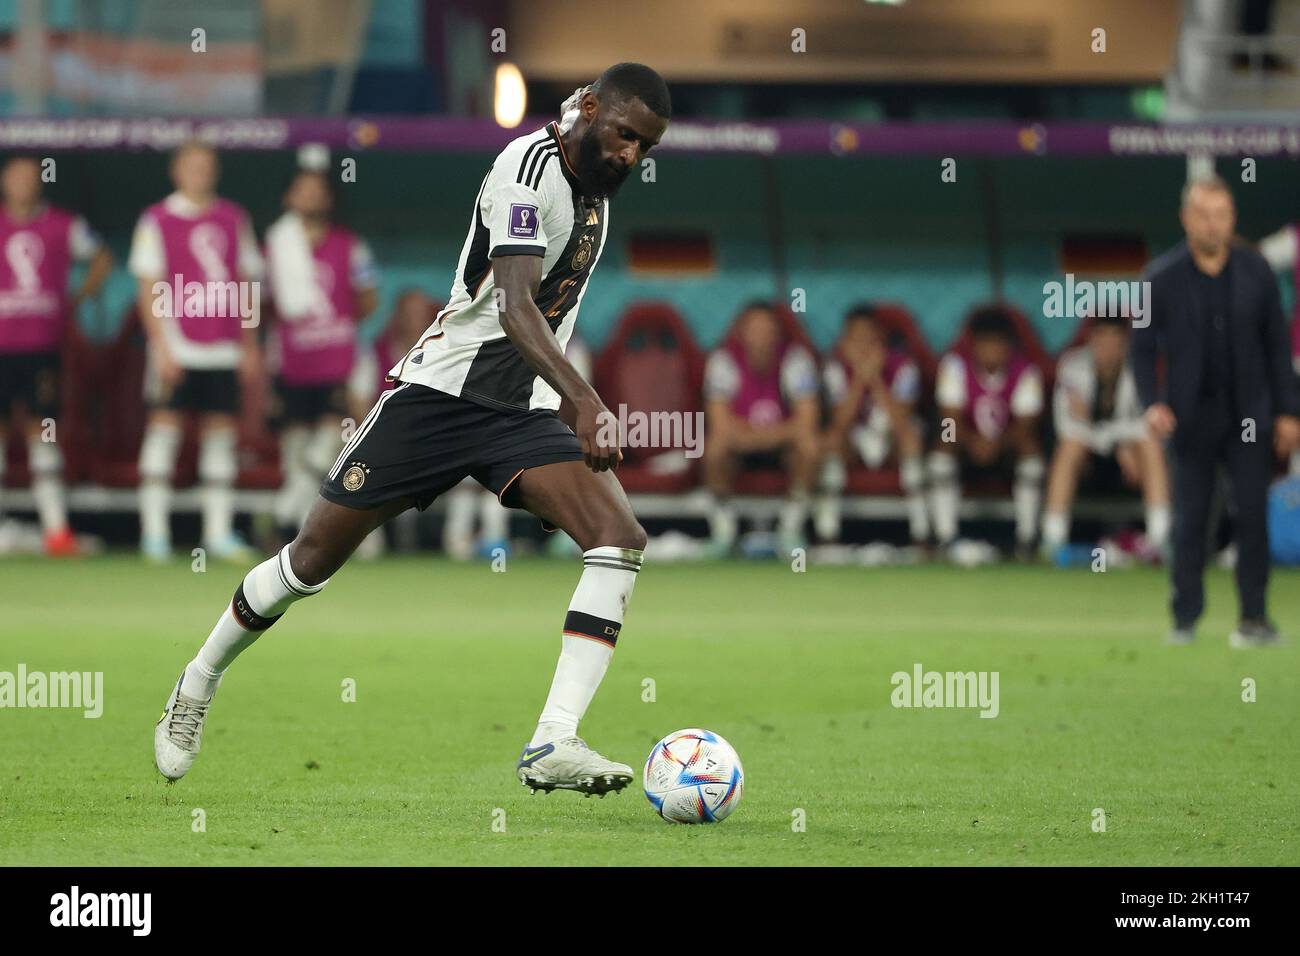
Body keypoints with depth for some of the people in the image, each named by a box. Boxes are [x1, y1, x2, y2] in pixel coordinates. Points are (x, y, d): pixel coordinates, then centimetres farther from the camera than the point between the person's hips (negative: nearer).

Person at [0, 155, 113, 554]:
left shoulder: (63, 227, 6)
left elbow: (102, 259, 22)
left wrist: (78, 298, 11)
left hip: (42, 345, 0)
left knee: (42, 429, 0)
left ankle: (55, 526, -1)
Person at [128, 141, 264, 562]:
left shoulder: (234, 219, 10)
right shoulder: (156, 220, -1)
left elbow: (245, 285, 15)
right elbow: (148, 290, -4)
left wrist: (250, 345, 11)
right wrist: (162, 347, -11)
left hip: (223, 350, 4)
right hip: (177, 349, -4)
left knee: (220, 432, 3)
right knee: (164, 426, -5)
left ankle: (218, 532, 6)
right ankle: (154, 532, -1)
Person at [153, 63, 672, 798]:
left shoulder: (597, 189, 11)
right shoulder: (529, 166, -16)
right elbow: (514, 307, -30)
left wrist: (572, 406, 28)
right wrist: (584, 399, -42)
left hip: (525, 409, 6)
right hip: (441, 388, -6)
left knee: (622, 538, -20)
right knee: (315, 557, 4)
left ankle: (554, 747, -28)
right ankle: (199, 686, 30)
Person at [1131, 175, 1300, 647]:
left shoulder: (1255, 271, 1)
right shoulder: (1161, 278, -4)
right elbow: (1141, 347, 1)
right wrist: (1151, 404, -14)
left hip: (1249, 413, 1)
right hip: (1191, 417, -1)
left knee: (1253, 514, -5)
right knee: (1189, 519, 1)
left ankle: (1254, 616, 1)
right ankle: (1185, 617, 10)